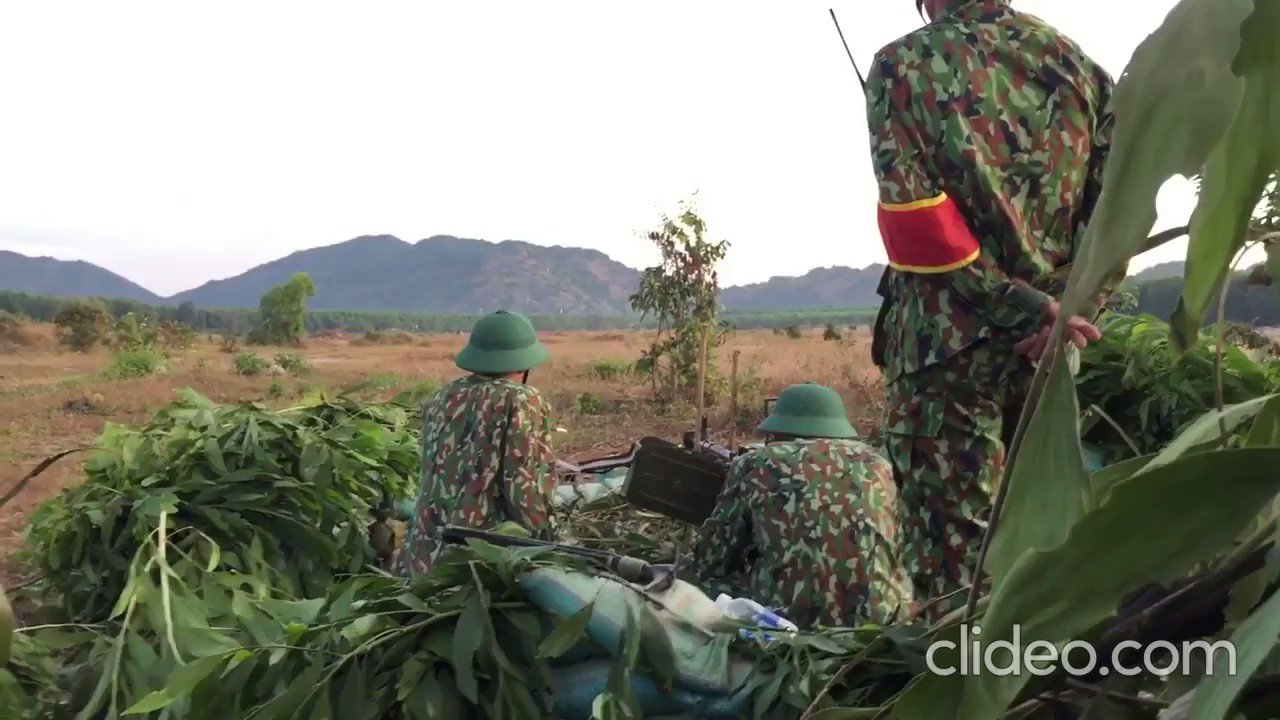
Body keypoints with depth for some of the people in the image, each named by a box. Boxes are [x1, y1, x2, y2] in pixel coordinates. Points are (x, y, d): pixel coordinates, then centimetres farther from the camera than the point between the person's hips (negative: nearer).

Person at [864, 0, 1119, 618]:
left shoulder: (902, 65, -3)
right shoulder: (1077, 63, 11)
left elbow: (915, 216, -15)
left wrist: (1019, 306, -15)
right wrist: (1068, 306, -3)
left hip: (946, 337, -4)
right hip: (1045, 345, 5)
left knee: (951, 544, 4)